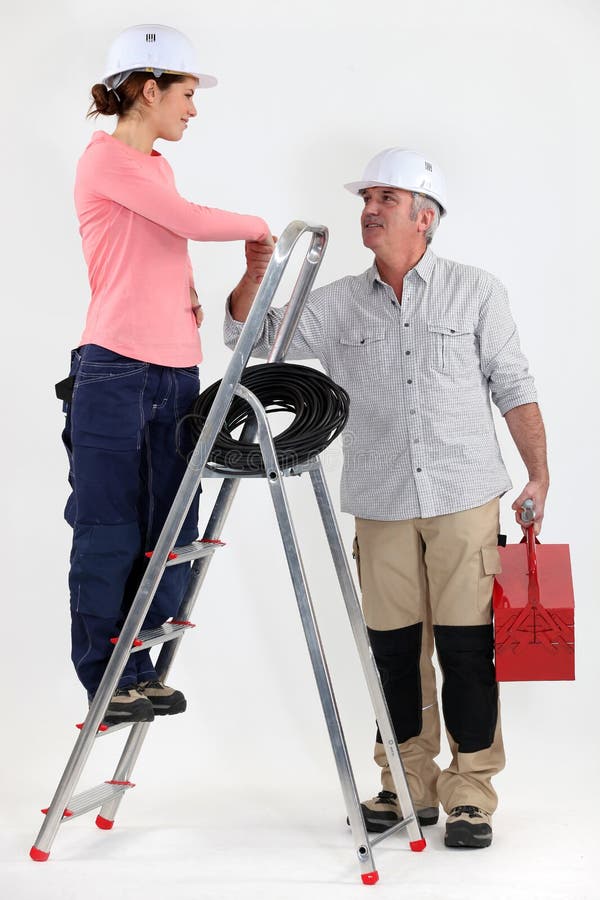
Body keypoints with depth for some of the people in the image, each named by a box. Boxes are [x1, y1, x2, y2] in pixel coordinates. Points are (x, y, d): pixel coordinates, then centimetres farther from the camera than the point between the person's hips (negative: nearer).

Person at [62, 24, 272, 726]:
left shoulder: (156, 166, 21)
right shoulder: (107, 159, -6)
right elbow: (194, 222, -13)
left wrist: (186, 287, 7)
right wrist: (260, 227, 3)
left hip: (175, 374, 8)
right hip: (116, 372, -8)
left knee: (170, 534, 6)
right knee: (111, 532, -2)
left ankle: (139, 671, 15)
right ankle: (109, 679, 7)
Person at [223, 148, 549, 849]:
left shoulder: (476, 292, 6)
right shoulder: (338, 305, 11)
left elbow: (513, 388, 7)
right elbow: (250, 332, 11)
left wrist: (539, 475, 1)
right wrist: (256, 274, -8)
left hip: (464, 500, -2)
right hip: (381, 506, 3)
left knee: (466, 646, -3)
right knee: (394, 647, 6)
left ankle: (470, 794, 6)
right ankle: (409, 786, 19)